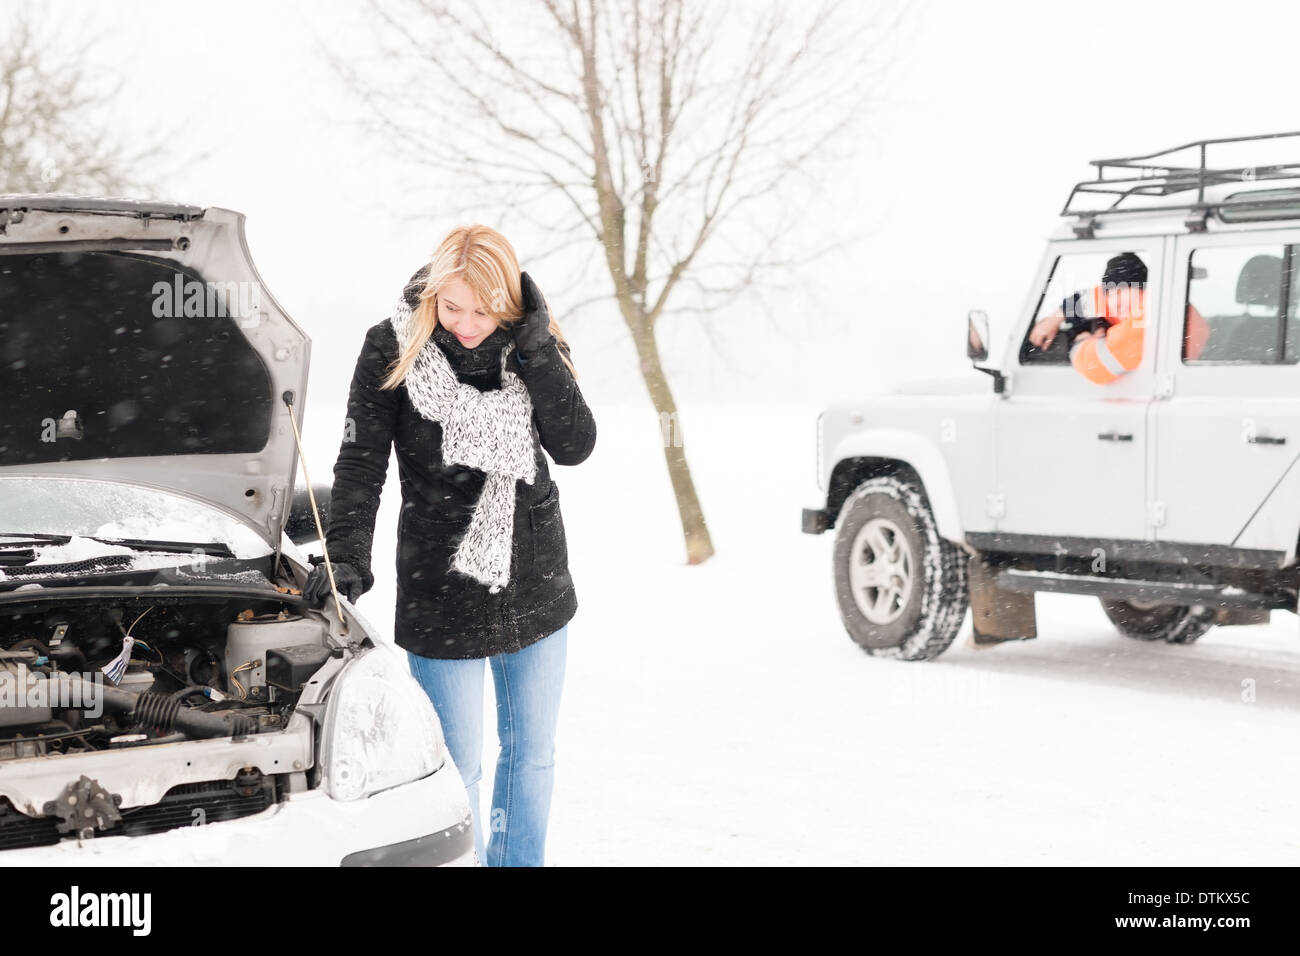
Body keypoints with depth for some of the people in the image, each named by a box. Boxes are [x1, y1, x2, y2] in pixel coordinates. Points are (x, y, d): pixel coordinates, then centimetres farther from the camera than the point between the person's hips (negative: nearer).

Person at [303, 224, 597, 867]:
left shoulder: (533, 344, -4)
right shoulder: (392, 349, -11)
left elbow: (575, 446, -15)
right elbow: (360, 464, -7)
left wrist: (534, 349, -22)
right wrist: (346, 559, -17)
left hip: (536, 585, 3)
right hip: (443, 591, -3)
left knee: (532, 753, 15)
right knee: (458, 765, -1)